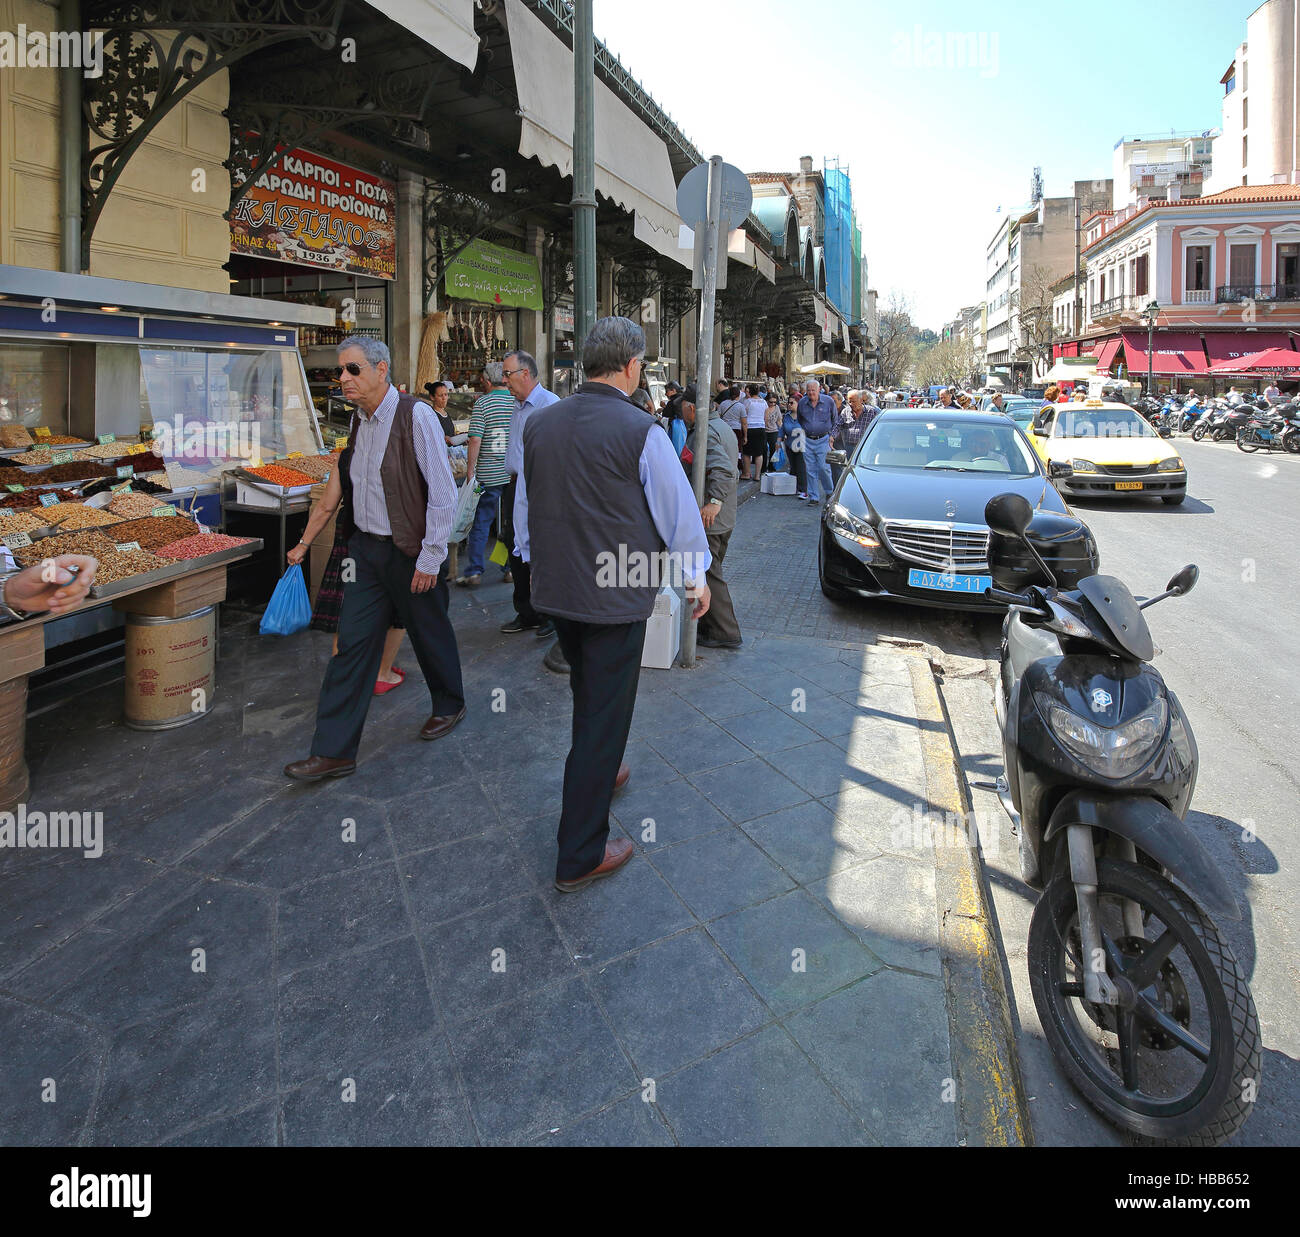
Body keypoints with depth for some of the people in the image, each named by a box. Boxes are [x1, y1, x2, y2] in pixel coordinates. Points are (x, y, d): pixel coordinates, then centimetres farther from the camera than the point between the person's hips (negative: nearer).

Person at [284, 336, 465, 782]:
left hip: (409, 553, -6)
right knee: (352, 644, 4)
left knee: (430, 635, 12)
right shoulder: (359, 419, 8)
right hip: (366, 548, 6)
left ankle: (449, 706, 39)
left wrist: (430, 558, -16)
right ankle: (334, 752, 10)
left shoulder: (416, 415, -14)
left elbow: (443, 492, -16)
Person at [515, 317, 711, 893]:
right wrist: (696, 576, 11)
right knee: (605, 713, 4)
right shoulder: (640, 431, -15)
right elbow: (679, 508, -5)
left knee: (586, 695, 27)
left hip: (554, 587, 6)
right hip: (615, 593, -6)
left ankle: (598, 773, 51)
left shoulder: (538, 424, 1)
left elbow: (524, 505, 12)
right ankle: (579, 856, 14)